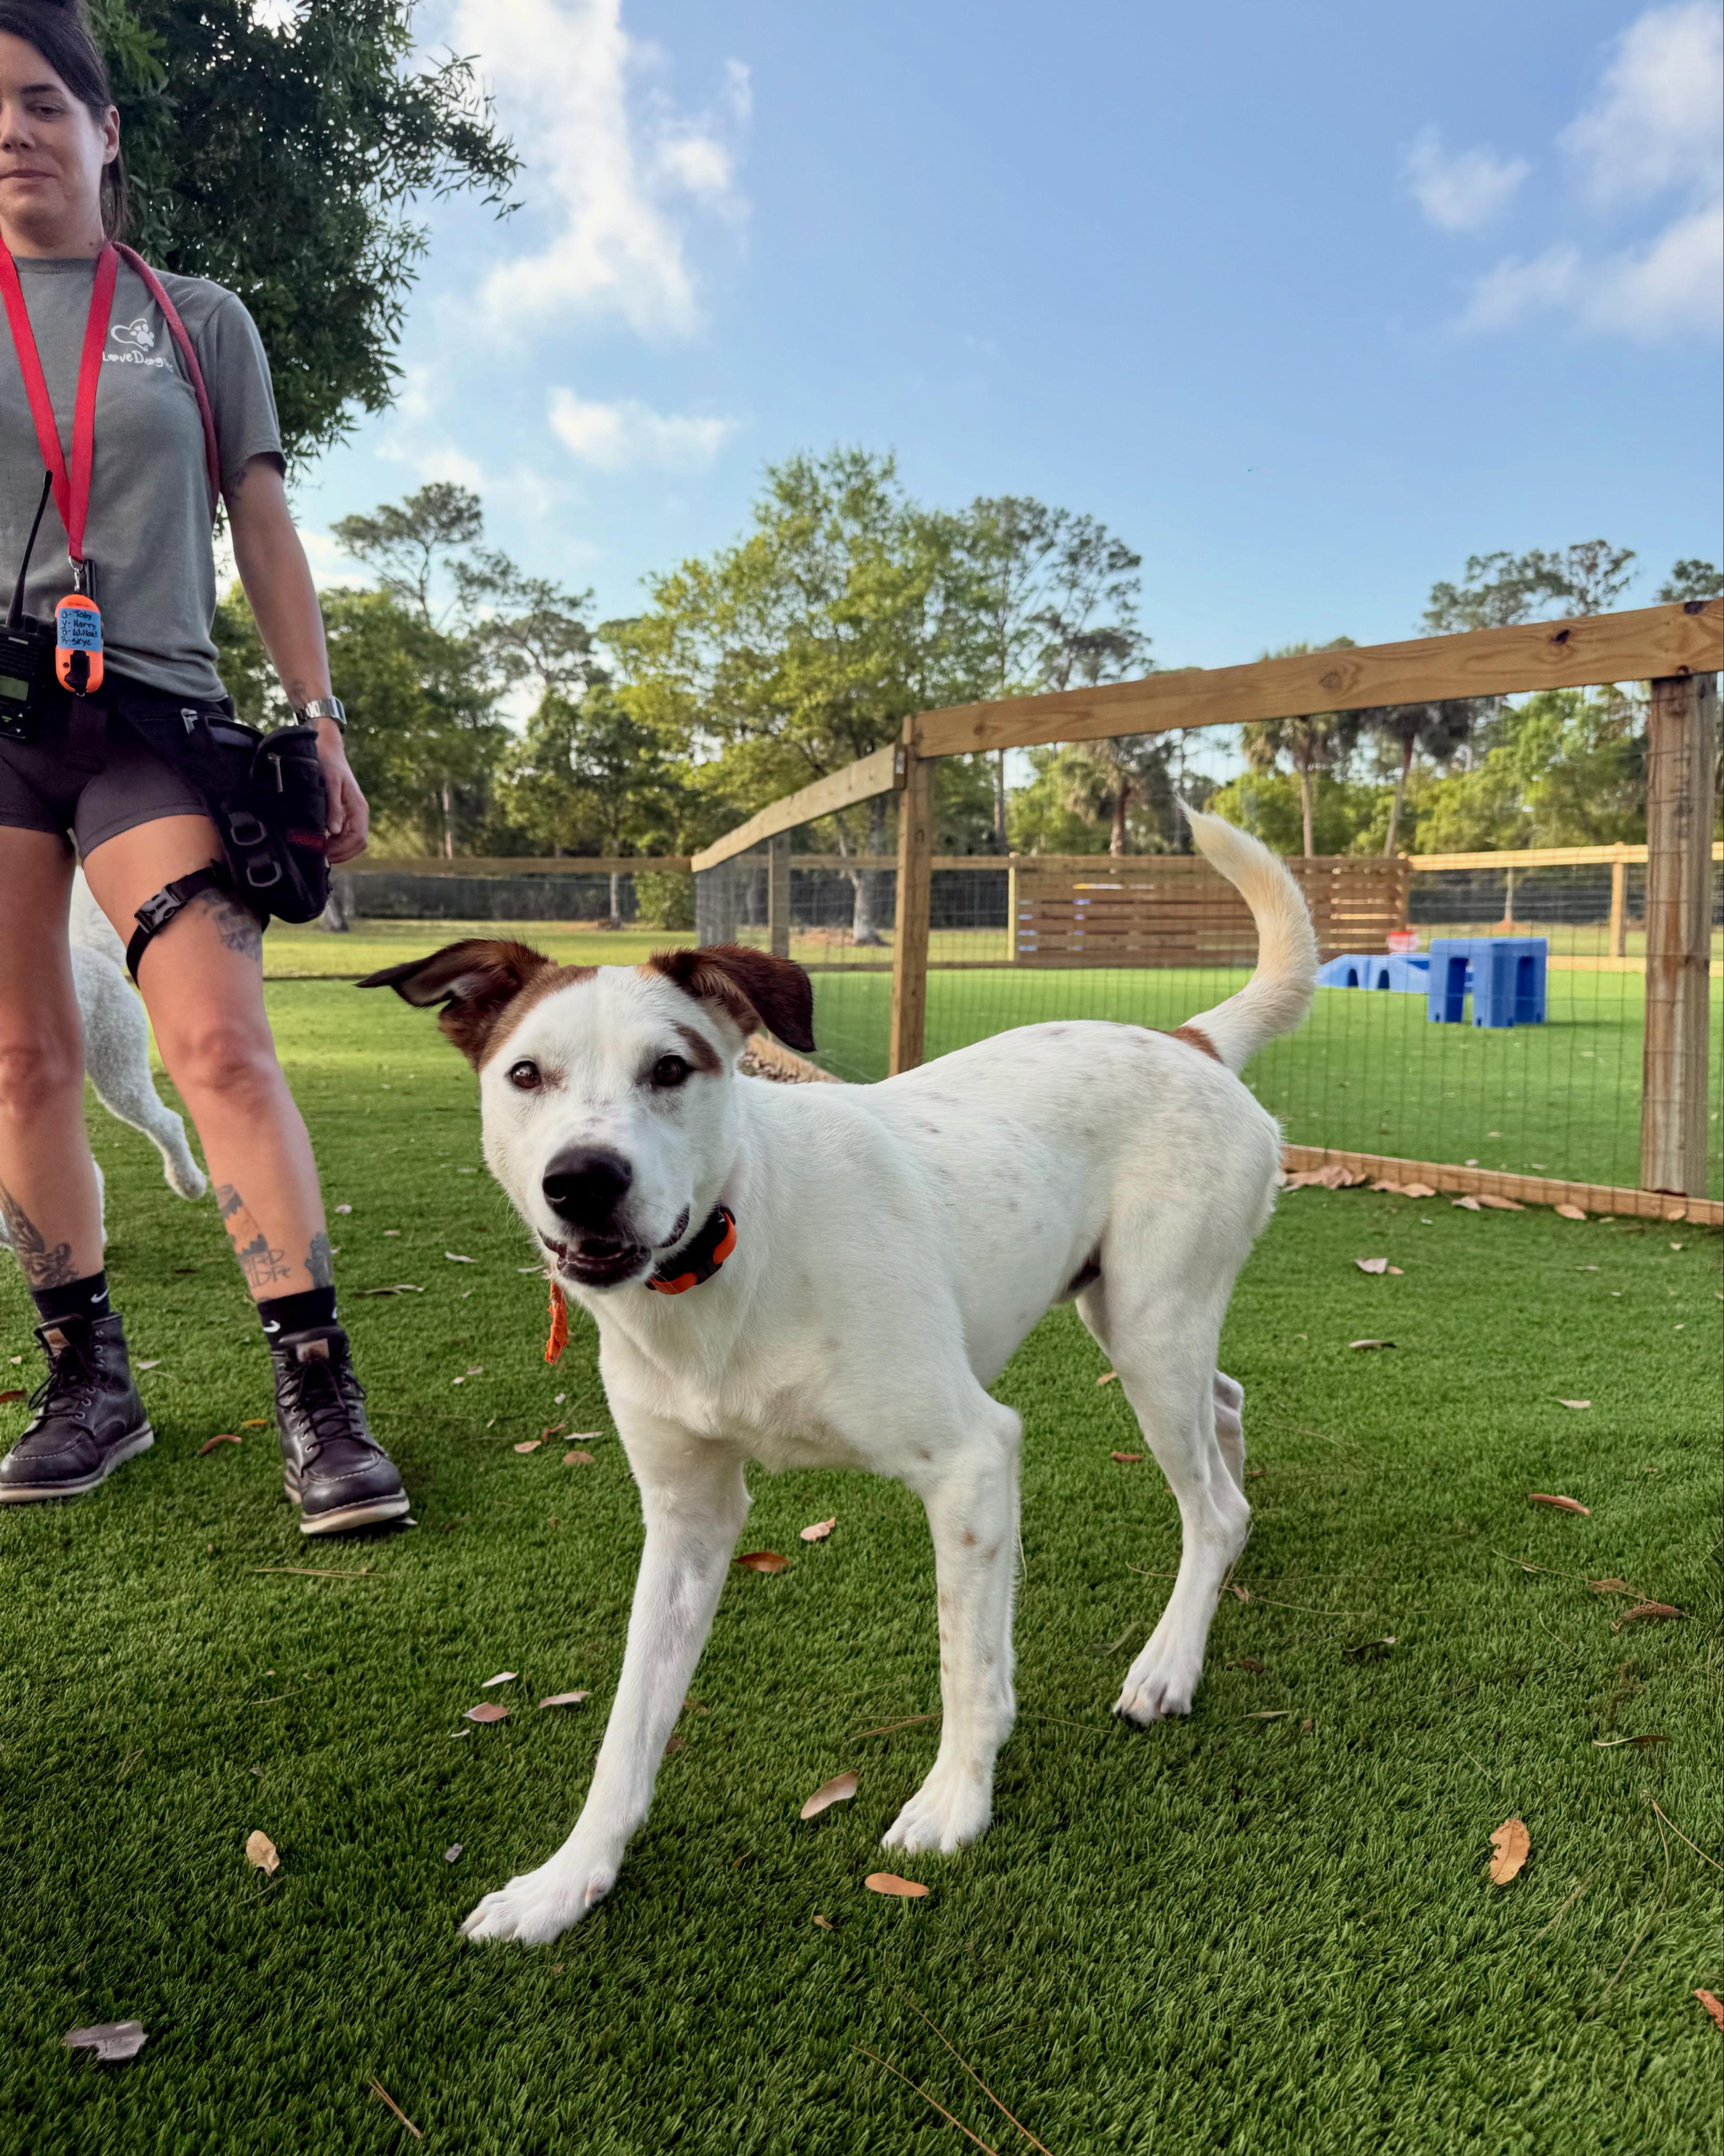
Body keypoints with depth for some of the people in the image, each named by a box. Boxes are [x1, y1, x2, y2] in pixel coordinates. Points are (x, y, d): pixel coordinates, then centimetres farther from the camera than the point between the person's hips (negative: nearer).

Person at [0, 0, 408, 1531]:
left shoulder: (198, 319, 14)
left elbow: (265, 533, 11)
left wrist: (318, 720, 2)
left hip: (152, 715, -2)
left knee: (221, 1043, -16)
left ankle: (321, 1396, -16)